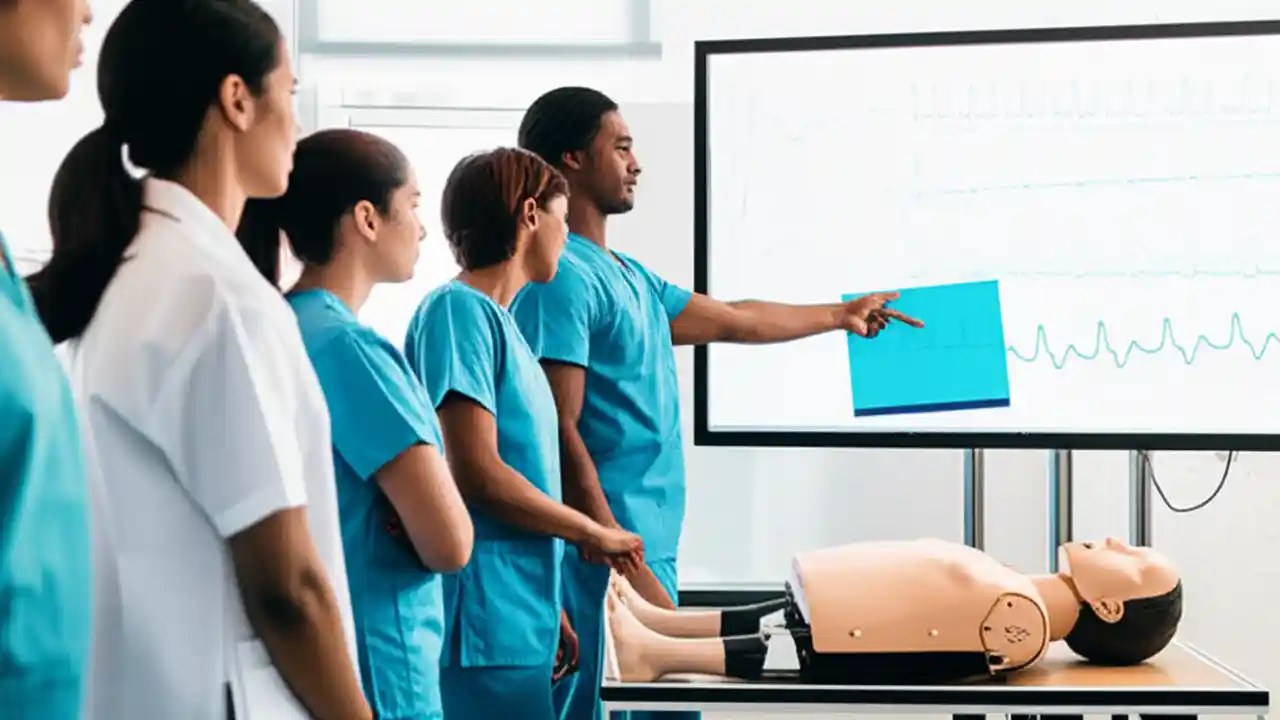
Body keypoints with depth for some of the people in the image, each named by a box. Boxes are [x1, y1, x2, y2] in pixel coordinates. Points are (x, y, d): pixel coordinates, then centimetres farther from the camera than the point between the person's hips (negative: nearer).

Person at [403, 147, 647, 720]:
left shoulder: (499, 323, 15)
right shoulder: (459, 310, -11)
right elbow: (477, 474, -18)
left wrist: (551, 615, 17)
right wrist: (592, 534, -6)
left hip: (517, 623, 9)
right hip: (483, 627, -9)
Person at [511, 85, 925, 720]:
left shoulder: (629, 276, 17)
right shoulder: (561, 276, -14)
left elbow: (733, 321, 33)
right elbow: (560, 434, -19)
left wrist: (841, 315, 45)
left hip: (650, 551, 10)